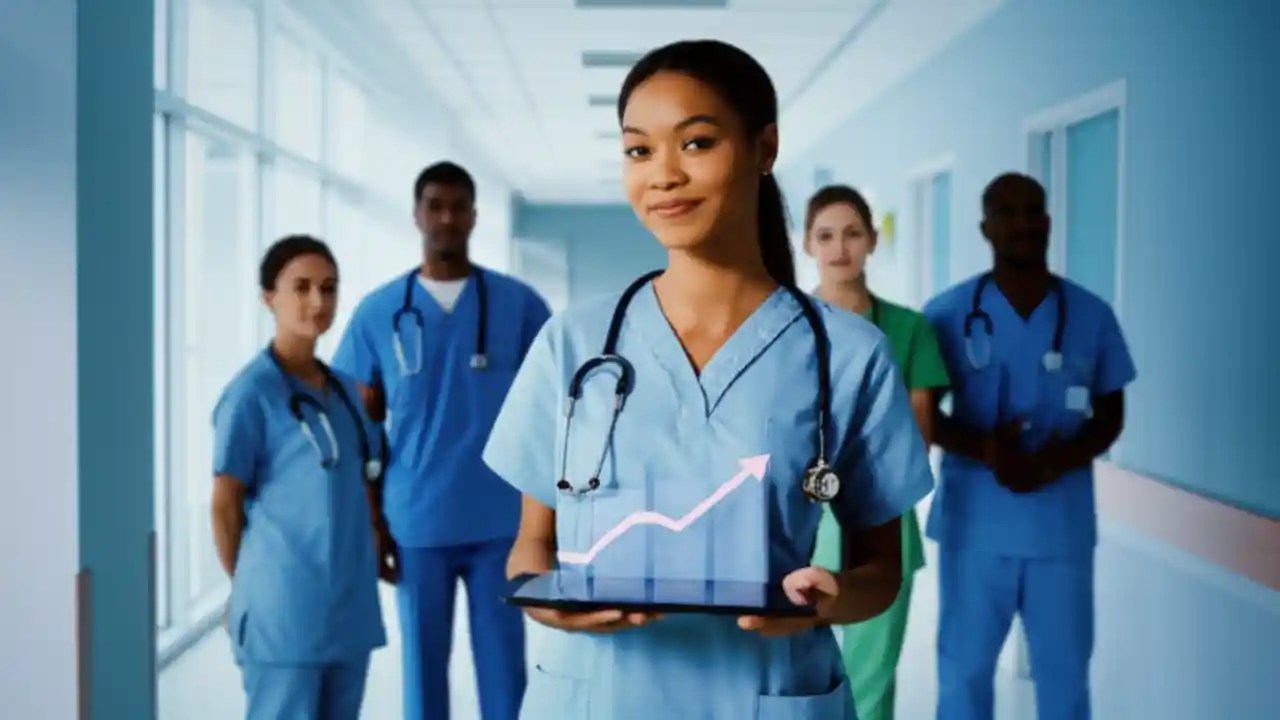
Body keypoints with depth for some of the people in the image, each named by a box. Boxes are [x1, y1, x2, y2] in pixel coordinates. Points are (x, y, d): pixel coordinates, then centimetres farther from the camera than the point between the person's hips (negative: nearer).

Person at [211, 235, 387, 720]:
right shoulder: (252, 392, -9)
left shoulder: (345, 389, 12)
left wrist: (376, 550, 10)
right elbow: (224, 503, -6)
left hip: (350, 604, 7)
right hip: (284, 610, -7)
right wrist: (250, 585, 2)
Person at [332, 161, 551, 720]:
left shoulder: (519, 304, 1)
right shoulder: (377, 312, 3)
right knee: (422, 664, 10)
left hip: (501, 521, 0)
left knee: (503, 663, 7)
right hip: (415, 524, 1)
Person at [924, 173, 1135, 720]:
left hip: (1062, 526, 1)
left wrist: (1059, 462, -13)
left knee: (1065, 671, 8)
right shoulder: (947, 314, -3)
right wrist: (981, 448, -18)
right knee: (964, 668, 7)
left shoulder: (1092, 316, 2)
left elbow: (1110, 416, 7)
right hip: (974, 524, -1)